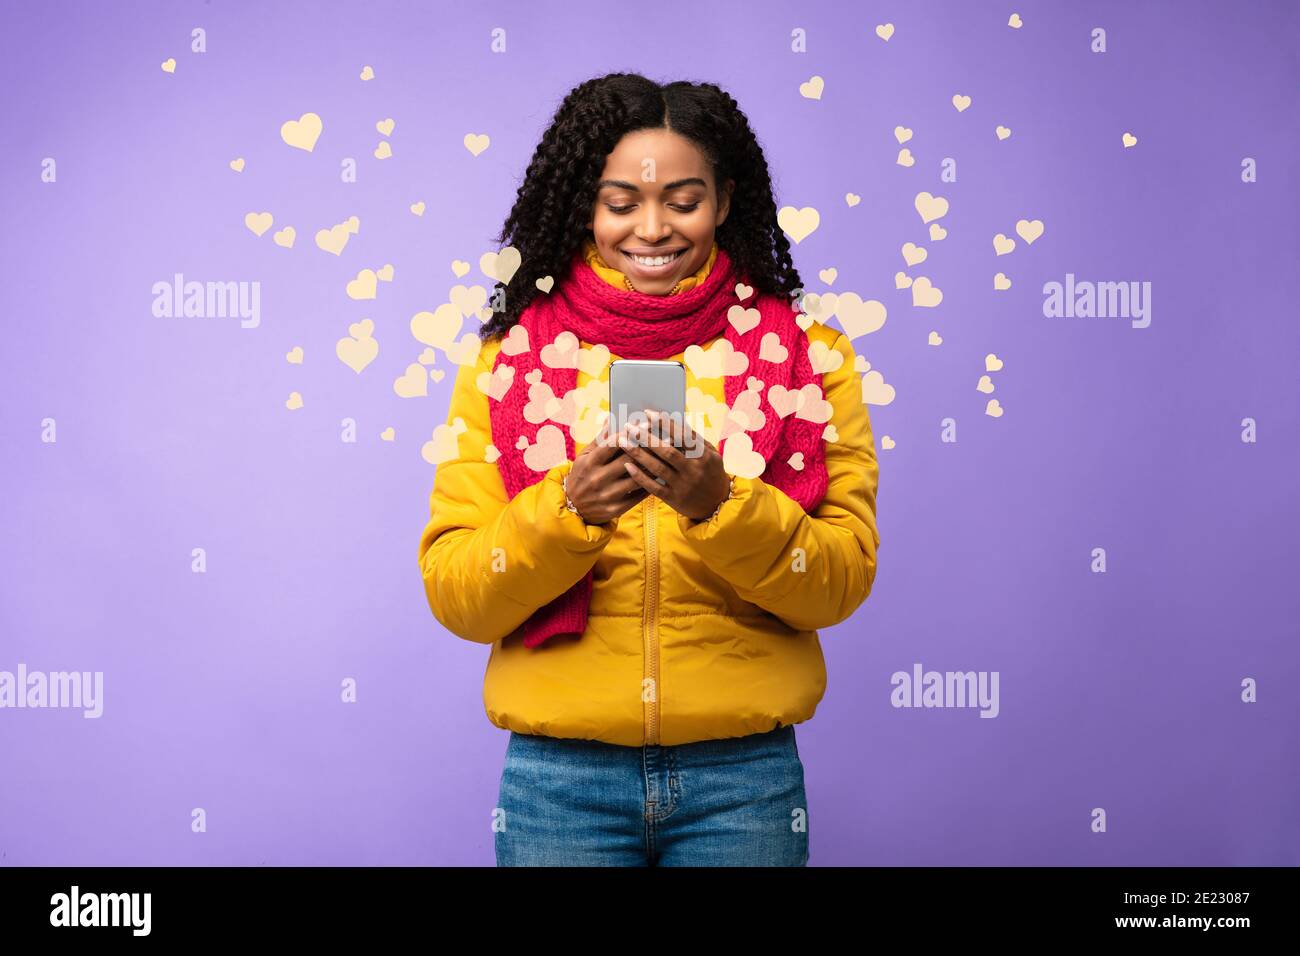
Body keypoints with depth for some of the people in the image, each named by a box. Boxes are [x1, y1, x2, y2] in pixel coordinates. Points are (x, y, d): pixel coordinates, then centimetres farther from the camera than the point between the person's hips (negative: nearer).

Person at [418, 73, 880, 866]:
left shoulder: (807, 356, 1)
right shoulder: (507, 362, 1)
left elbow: (845, 579, -6)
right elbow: (454, 595, -4)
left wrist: (719, 506, -21)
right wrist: (568, 508, -20)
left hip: (743, 774, 0)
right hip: (561, 777, 0)